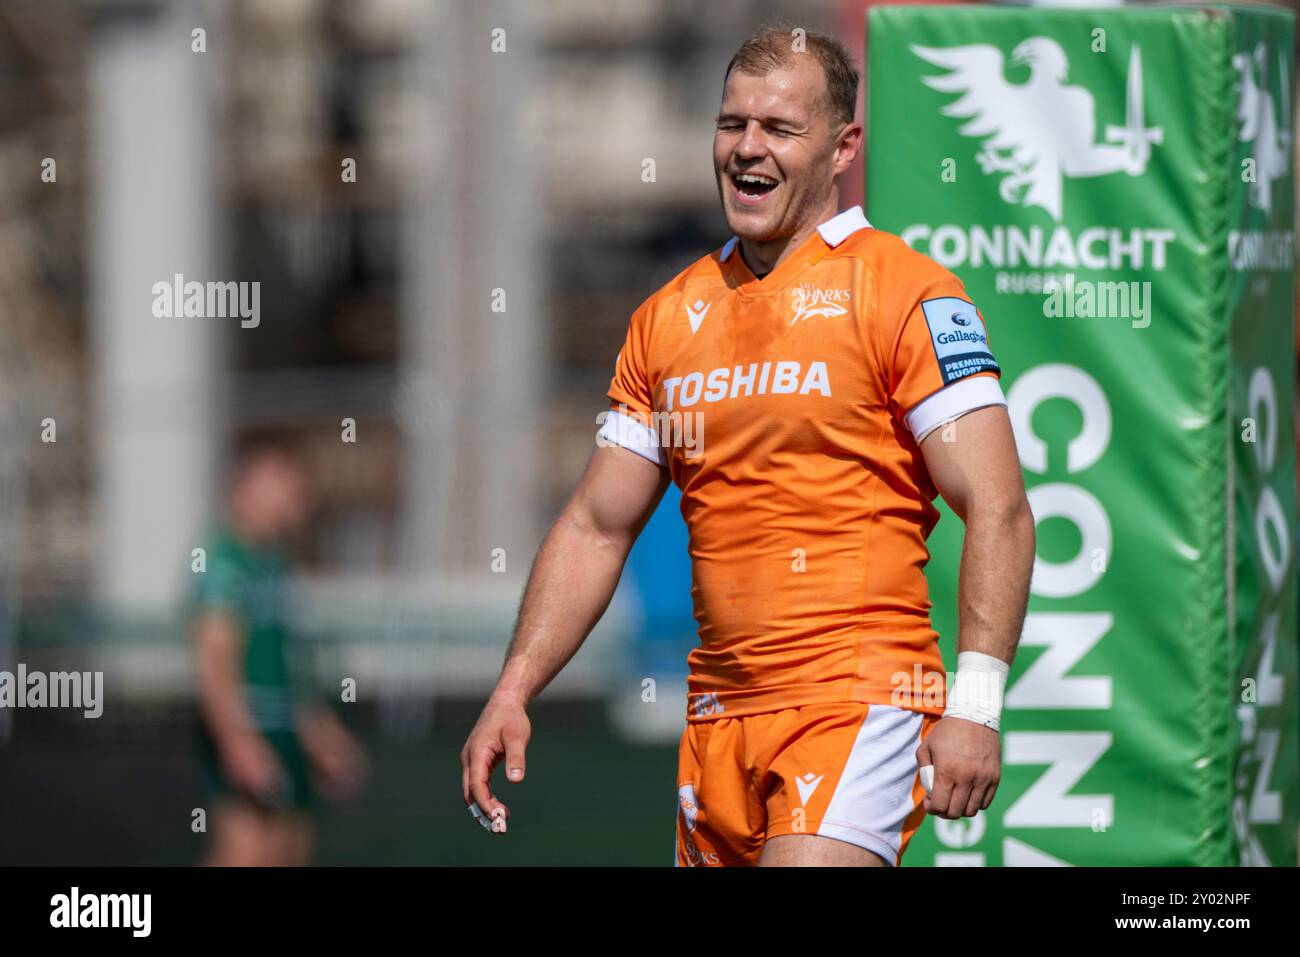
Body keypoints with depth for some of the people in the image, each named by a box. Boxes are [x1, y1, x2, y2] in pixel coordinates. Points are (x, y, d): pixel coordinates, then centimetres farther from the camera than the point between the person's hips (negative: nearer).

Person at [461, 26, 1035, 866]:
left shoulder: (905, 294, -4)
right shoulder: (668, 317, 14)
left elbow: (998, 511, -9)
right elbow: (597, 526, 18)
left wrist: (976, 703, -18)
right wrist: (513, 693, 8)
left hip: (862, 702, -6)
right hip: (720, 714, 6)